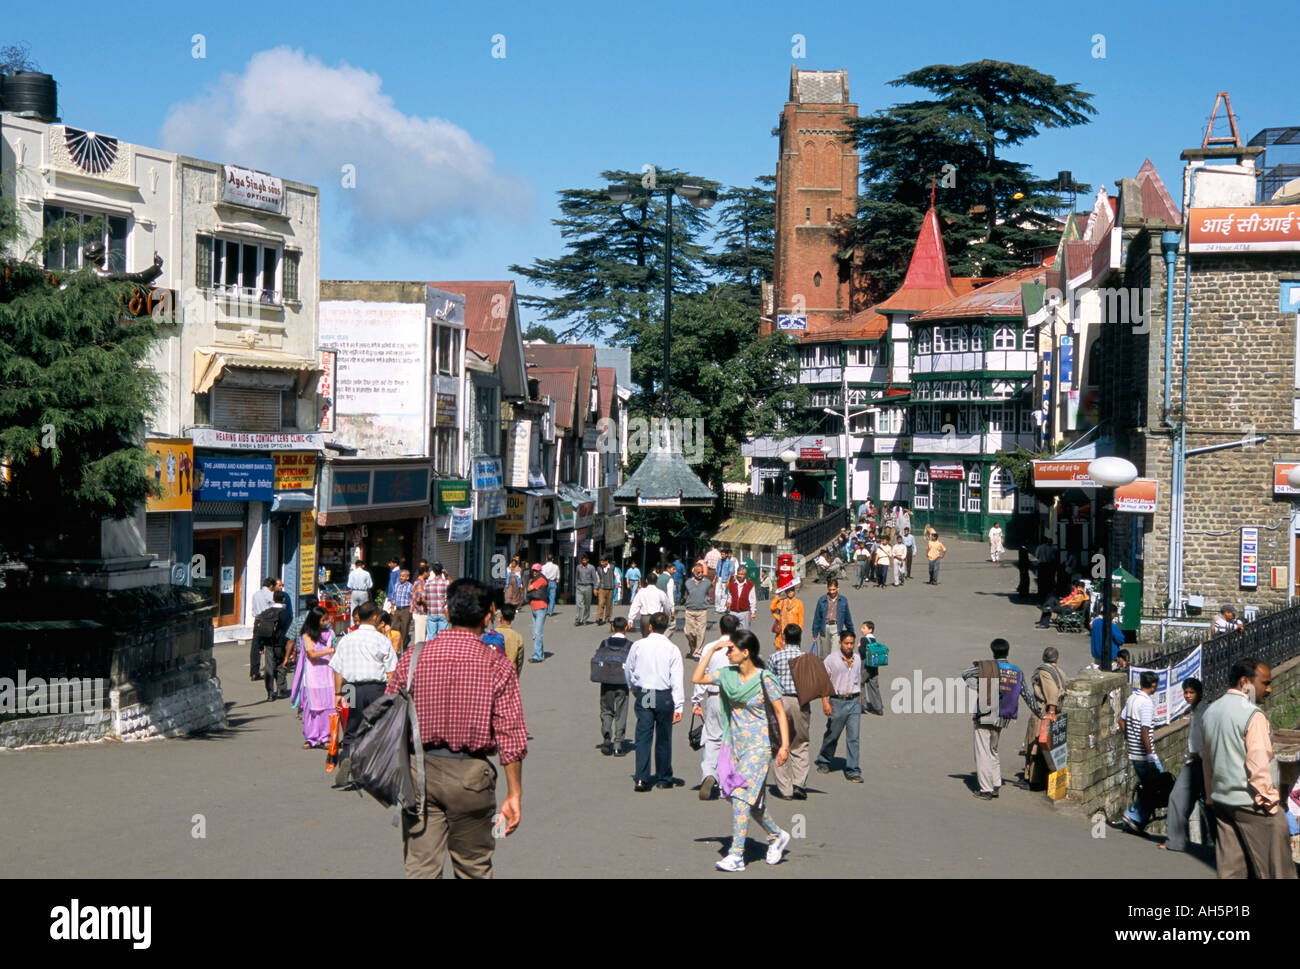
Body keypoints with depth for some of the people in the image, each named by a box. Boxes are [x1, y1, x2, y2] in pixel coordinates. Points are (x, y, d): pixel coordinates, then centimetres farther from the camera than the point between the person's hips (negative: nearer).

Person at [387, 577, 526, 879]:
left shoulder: (412, 658, -1)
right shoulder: (497, 665, -7)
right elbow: (511, 735, -8)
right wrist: (514, 794, -2)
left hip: (419, 772, 1)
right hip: (471, 775, -1)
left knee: (421, 868, 3)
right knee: (474, 868, 15)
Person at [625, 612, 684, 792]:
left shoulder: (638, 646, -2)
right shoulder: (672, 649, -6)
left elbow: (628, 670, 10)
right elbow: (677, 680, -8)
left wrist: (634, 688, 29)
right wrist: (678, 706, -6)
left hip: (642, 695, 1)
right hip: (664, 696, -1)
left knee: (643, 737, 1)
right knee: (664, 738, 12)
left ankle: (642, 778, -10)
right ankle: (664, 778, 22)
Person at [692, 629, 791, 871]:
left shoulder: (765, 679, -12)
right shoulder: (727, 675, 5)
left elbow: (780, 712, -8)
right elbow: (697, 678, 8)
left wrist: (785, 745, -13)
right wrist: (712, 650, 2)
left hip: (758, 745, -6)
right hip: (735, 743, 6)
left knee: (741, 796, -14)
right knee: (751, 799, 12)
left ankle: (736, 855, -13)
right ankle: (777, 835, 35)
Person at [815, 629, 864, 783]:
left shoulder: (858, 659, 8)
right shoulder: (831, 660, -6)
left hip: (854, 702, 3)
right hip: (838, 702, -3)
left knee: (853, 737, -2)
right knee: (832, 735, 10)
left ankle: (852, 771, 2)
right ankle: (823, 762, 33)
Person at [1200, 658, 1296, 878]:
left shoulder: (1210, 712, 12)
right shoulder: (1253, 715, -15)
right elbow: (1259, 765, -20)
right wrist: (1269, 802, -13)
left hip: (1221, 800, 8)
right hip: (1251, 803, -8)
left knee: (1230, 871, 9)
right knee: (1276, 870, -1)